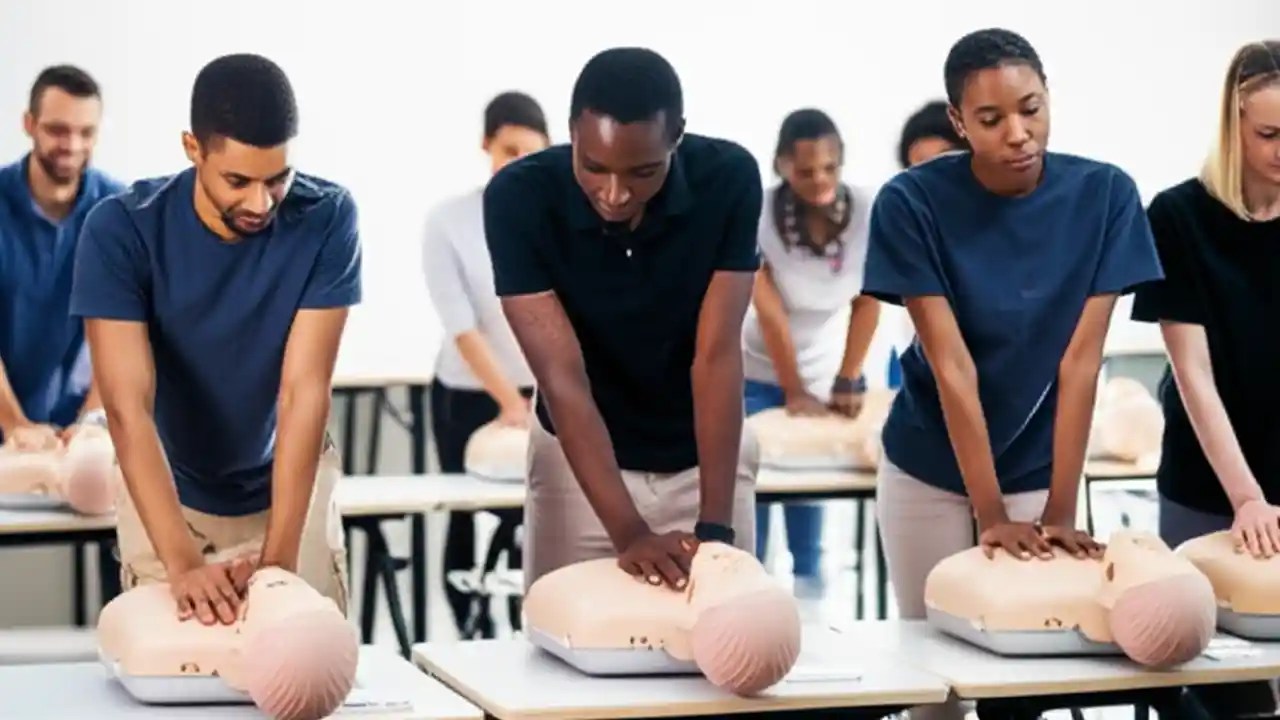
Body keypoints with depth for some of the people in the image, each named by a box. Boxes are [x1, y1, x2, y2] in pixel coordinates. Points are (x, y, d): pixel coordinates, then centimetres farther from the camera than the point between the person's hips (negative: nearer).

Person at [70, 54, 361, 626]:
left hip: (290, 484, 1)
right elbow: (128, 406, -32)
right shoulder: (121, 229, -25)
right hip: (168, 492, 0)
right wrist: (182, 563, -43)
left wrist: (279, 557, -36)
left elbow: (304, 390, -27)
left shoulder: (327, 220, -23)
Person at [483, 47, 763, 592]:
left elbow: (717, 355, -22)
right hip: (581, 458, -1)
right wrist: (628, 533, -36)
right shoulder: (519, 197, -25)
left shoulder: (729, 180, -22)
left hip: (705, 451, 1)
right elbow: (562, 375, -27)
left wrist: (714, 527, -29)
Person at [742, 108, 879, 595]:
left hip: (825, 374, 2)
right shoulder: (758, 216, -23)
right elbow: (770, 313, -19)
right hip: (759, 374, -2)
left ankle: (808, 574, 23)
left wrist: (846, 382, -10)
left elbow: (867, 304, -9)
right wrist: (794, 391, -16)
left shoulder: (867, 212, -17)